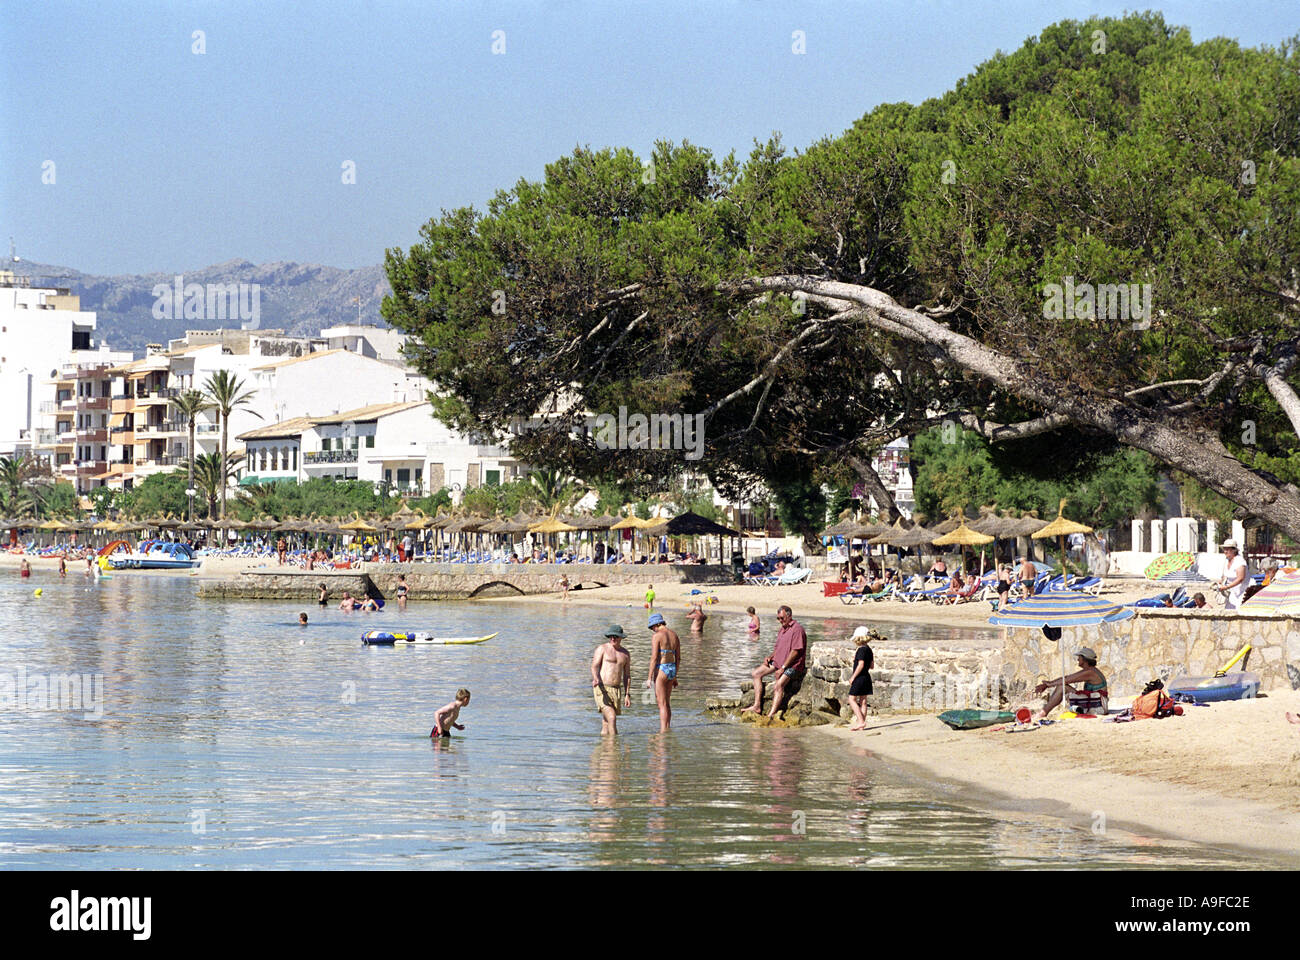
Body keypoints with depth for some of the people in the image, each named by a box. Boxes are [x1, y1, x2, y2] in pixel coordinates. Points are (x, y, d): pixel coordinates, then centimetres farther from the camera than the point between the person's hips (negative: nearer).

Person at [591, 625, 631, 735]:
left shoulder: (625, 654, 14)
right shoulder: (602, 649, 0)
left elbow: (627, 675, 17)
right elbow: (594, 666, -11)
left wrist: (627, 695, 11)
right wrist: (595, 679, -32)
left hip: (616, 690, 5)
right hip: (601, 689, -5)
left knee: (606, 724, 5)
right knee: (612, 718, -19)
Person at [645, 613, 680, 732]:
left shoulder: (657, 635, -12)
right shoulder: (674, 635, 11)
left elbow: (654, 658, -16)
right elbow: (678, 658, 14)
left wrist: (649, 678, -13)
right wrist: (675, 676, 22)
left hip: (661, 670, -7)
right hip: (672, 669, 7)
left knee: (662, 704, -5)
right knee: (667, 703, 17)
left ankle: (663, 732, -7)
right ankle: (667, 729, 21)